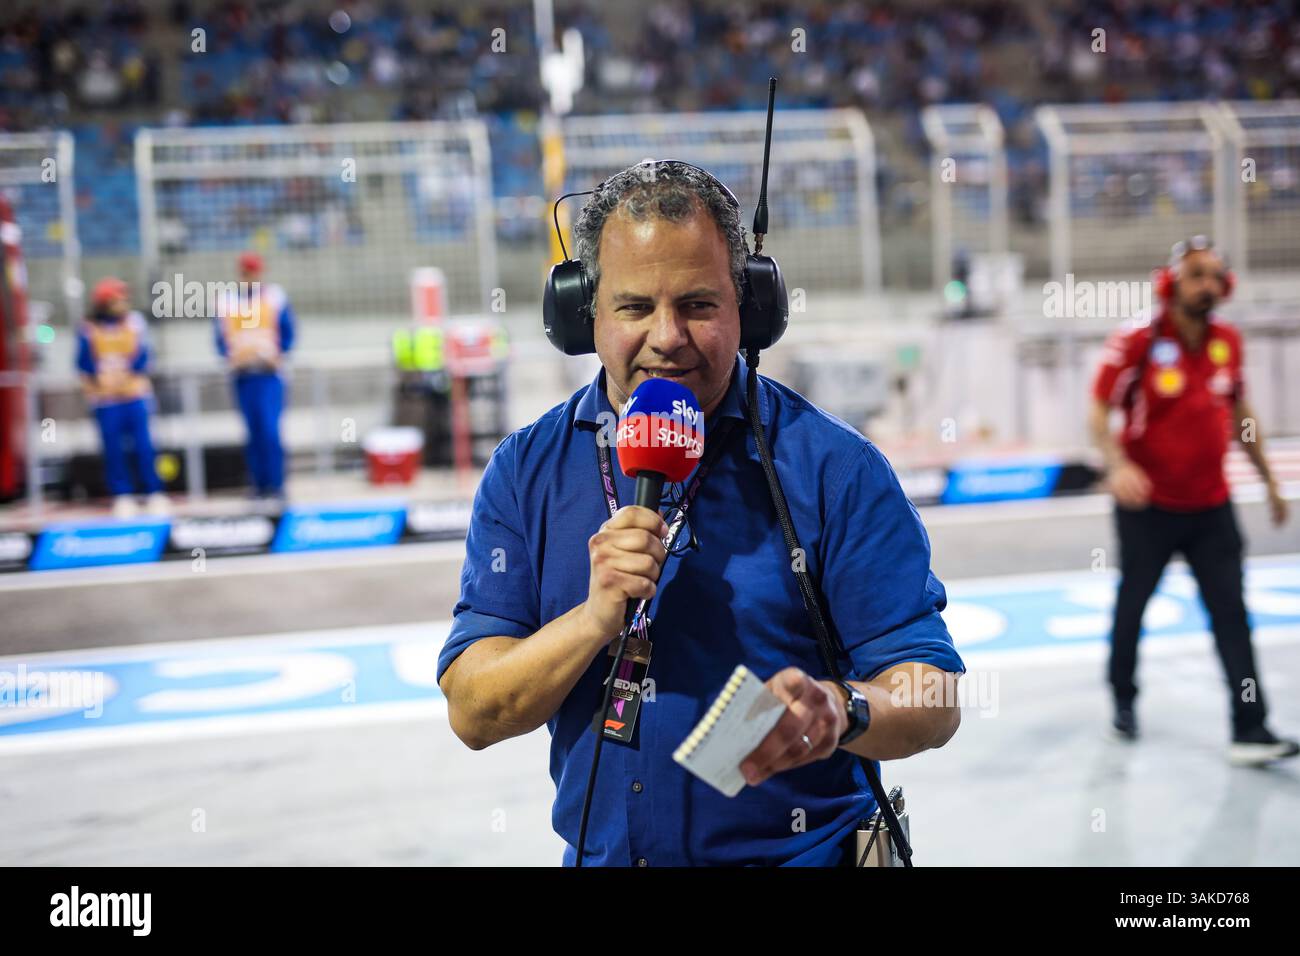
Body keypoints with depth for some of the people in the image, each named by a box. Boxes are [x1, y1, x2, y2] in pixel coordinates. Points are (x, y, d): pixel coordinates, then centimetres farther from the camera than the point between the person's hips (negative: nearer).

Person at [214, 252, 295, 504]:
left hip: (269, 374, -3)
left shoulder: (275, 297, 6)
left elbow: (287, 332, 6)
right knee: (253, 433, 4)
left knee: (270, 430, -14)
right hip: (242, 376, 3)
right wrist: (230, 358, -2)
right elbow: (222, 338, 14)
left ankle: (276, 486, -10)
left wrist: (279, 357, -5)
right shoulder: (227, 303, 12)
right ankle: (260, 486, 10)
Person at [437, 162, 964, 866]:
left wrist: (840, 712, -31)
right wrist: (598, 616, -22)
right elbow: (473, 715, -7)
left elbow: (935, 702, -11)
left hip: (801, 852, -2)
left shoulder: (833, 468, -10)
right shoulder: (526, 472, -2)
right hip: (599, 854, 2)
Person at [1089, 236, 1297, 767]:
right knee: (1132, 604, 12)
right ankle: (1123, 700, 35)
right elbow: (1099, 412, -15)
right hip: (1148, 505, -3)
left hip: (1211, 505, 3)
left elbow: (1241, 412, 14)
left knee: (1231, 612, -3)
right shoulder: (1136, 339, -14)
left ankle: (1250, 731, 0)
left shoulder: (1228, 340, 1)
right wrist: (1117, 465, -32)